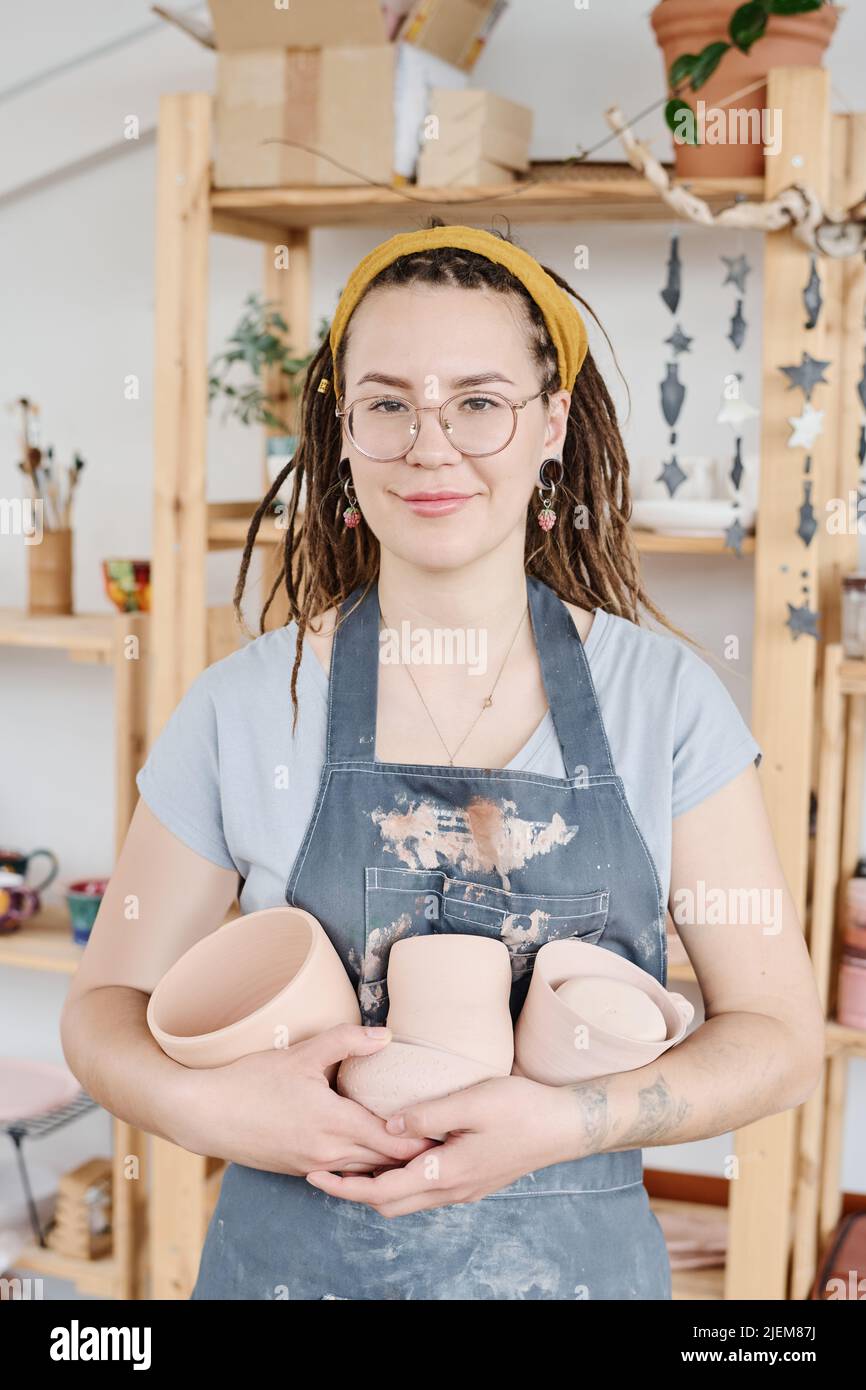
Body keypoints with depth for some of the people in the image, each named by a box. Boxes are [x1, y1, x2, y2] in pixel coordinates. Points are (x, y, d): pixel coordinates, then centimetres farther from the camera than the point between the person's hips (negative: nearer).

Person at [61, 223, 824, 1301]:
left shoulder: (663, 696, -7)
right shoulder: (245, 706, -8)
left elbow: (779, 1034, -4)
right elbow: (106, 1006, 1)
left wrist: (567, 1123, -19)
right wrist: (205, 1106, -19)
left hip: (579, 1256, 1)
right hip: (294, 1257, 0)